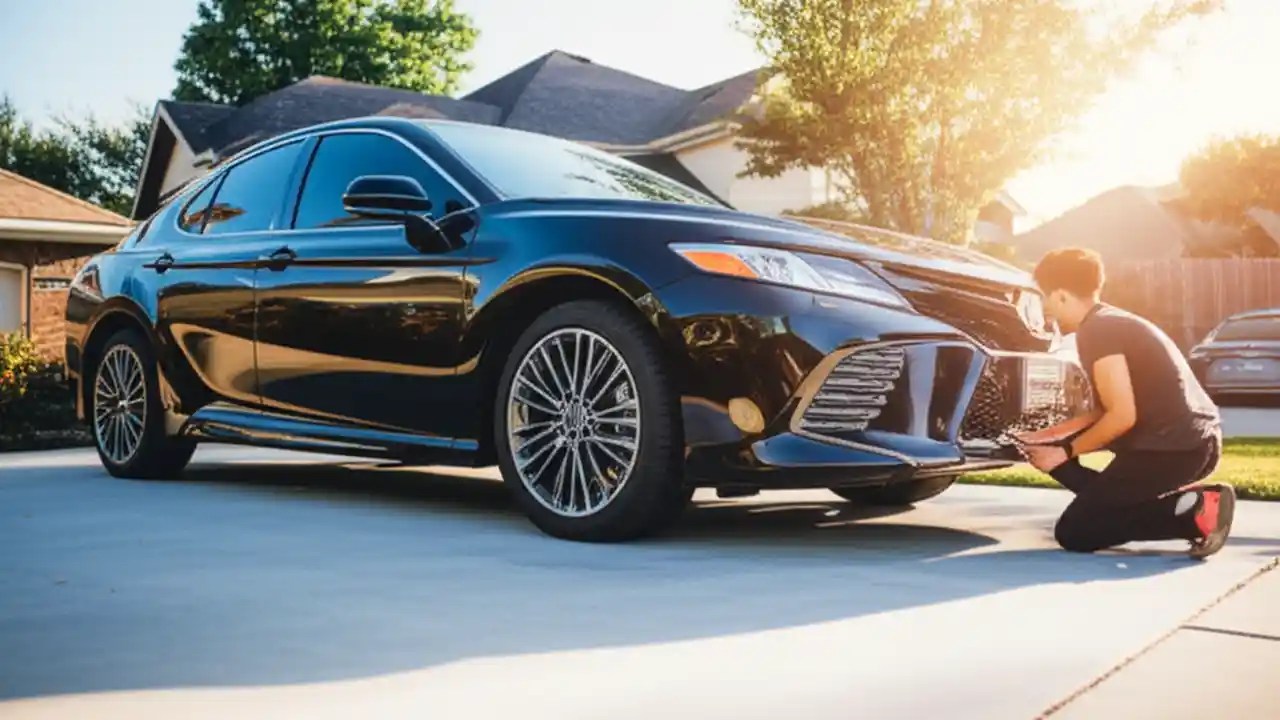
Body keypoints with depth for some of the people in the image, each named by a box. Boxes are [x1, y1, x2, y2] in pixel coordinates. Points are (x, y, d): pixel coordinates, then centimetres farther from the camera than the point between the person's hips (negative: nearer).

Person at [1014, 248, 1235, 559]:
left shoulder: (1097, 330, -13)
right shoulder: (1112, 322, 18)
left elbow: (1122, 416, -18)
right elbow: (1105, 410, 22)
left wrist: (1066, 451, -5)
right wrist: (1044, 436, 21)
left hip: (1174, 448, -9)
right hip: (1196, 441, 9)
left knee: (1072, 533, -2)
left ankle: (1191, 512, -10)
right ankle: (1185, 500, 8)